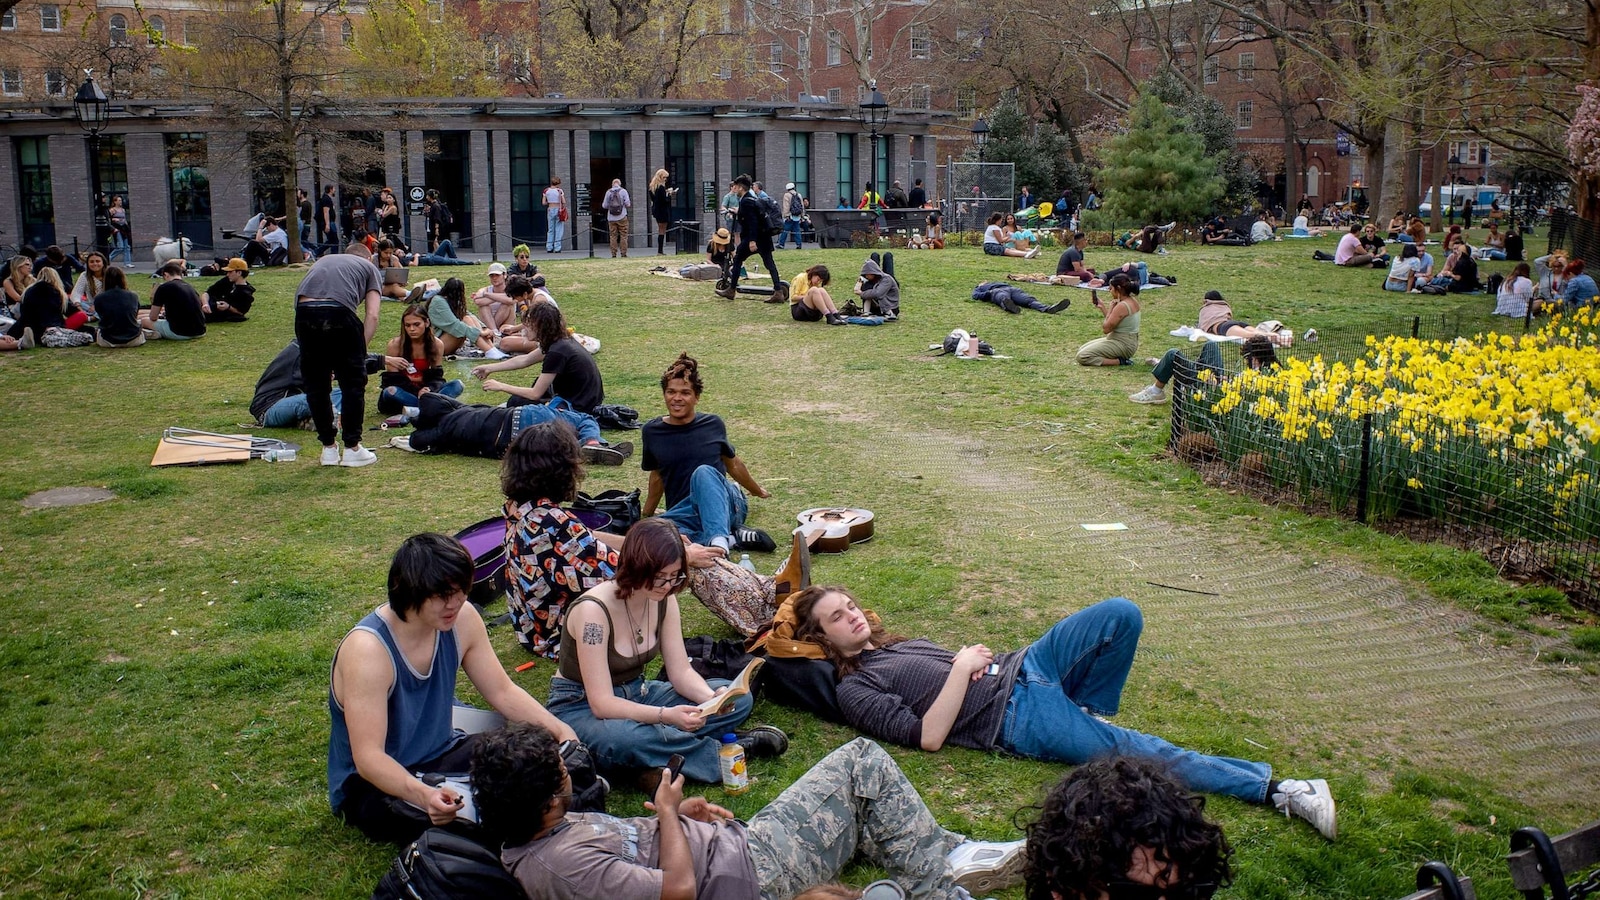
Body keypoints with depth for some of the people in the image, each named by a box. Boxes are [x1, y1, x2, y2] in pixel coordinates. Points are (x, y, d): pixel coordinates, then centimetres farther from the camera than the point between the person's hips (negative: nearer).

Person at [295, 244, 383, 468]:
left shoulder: (324, 260, 37)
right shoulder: (368, 266, 27)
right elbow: (372, 316, 11)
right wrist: (360, 349, 11)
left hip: (304, 311, 4)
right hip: (339, 311, -3)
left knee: (316, 384, 16)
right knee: (353, 383, 11)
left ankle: (328, 449, 23)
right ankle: (352, 449, 15)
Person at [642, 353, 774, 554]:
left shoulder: (713, 425, 4)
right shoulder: (651, 432, 7)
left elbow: (733, 464, 22)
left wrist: (758, 491, 36)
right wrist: (646, 516, 33)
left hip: (723, 505, -1)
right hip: (683, 513, 1)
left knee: (703, 472, -36)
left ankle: (719, 541, -53)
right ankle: (732, 537, -30)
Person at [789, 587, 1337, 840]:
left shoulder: (896, 644, 24)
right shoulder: (854, 689, -1)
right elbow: (927, 736, -13)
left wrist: (976, 660, 2)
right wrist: (963, 667, -13)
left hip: (1021, 670, 8)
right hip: (1015, 720, -8)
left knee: (1121, 615, -16)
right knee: (1139, 753, -22)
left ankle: (1087, 710, 5)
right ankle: (1276, 789, -15)